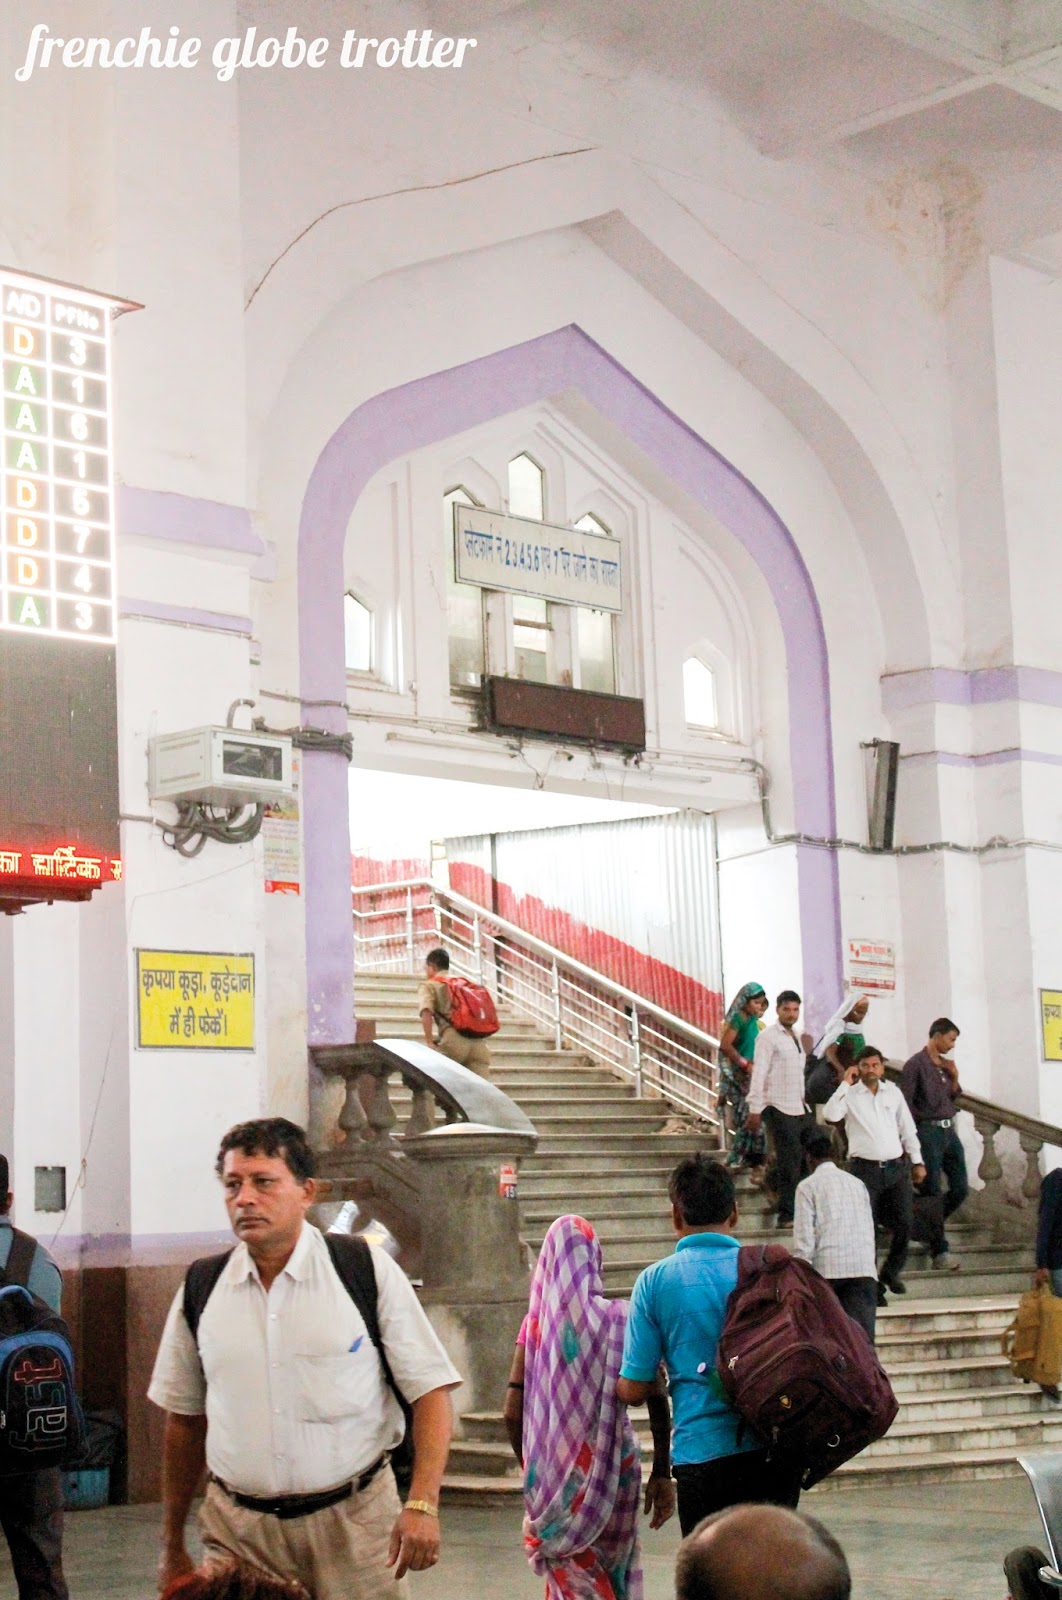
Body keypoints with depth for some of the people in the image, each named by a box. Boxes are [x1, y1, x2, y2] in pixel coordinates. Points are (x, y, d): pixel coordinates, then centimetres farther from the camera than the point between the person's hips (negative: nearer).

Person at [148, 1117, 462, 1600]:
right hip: (237, 1531, 2)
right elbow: (184, 1420, 13)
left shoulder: (369, 1271, -3)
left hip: (353, 1523, -2)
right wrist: (172, 1547, 16)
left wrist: (422, 1505, -15)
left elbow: (430, 1392, -3)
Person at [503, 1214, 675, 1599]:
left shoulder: (536, 1324, -3)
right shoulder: (617, 1318, -7)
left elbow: (513, 1412, -3)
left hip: (554, 1472, 1)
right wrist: (662, 1473, -5)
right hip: (609, 1466, -1)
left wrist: (532, 1470, 11)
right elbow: (657, 1399, -11)